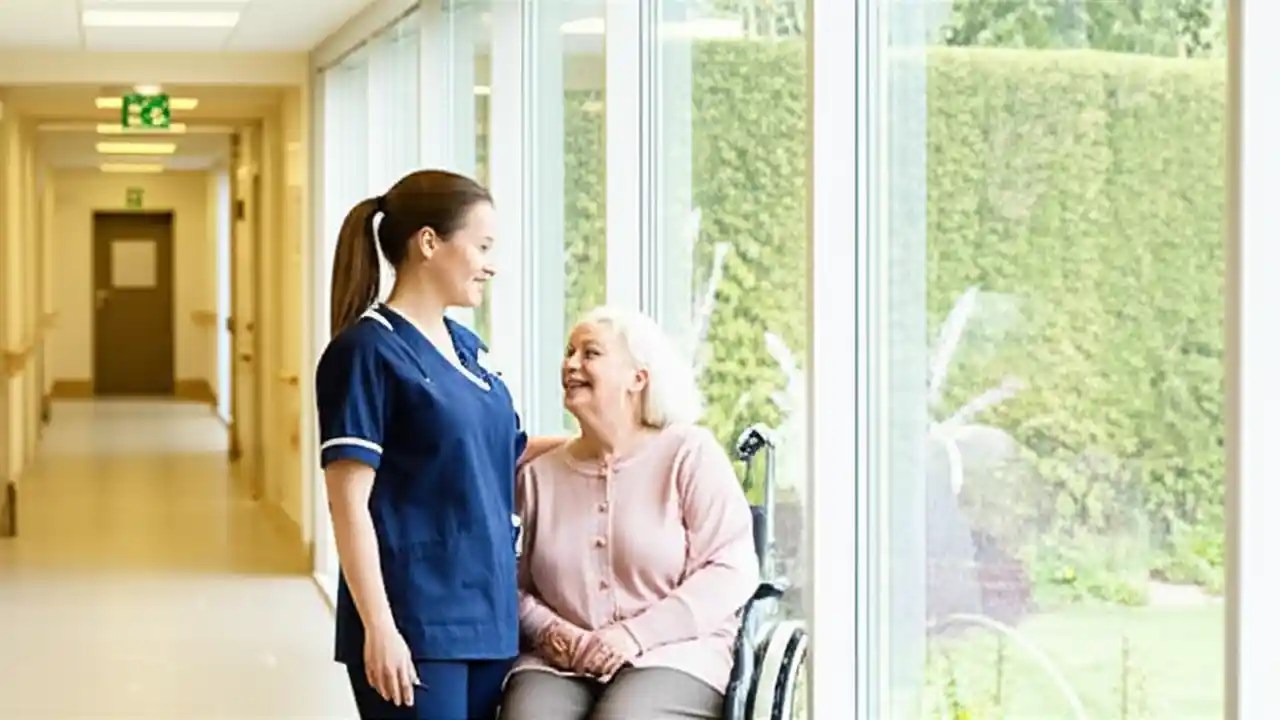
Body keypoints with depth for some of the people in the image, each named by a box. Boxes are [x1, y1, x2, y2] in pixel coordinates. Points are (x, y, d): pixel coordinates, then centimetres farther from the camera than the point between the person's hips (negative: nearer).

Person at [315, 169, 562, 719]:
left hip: (487, 614, 8)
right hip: (413, 623, -8)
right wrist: (379, 627, -19)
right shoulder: (367, 351, -10)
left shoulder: (466, 346, 13)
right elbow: (349, 503, -14)